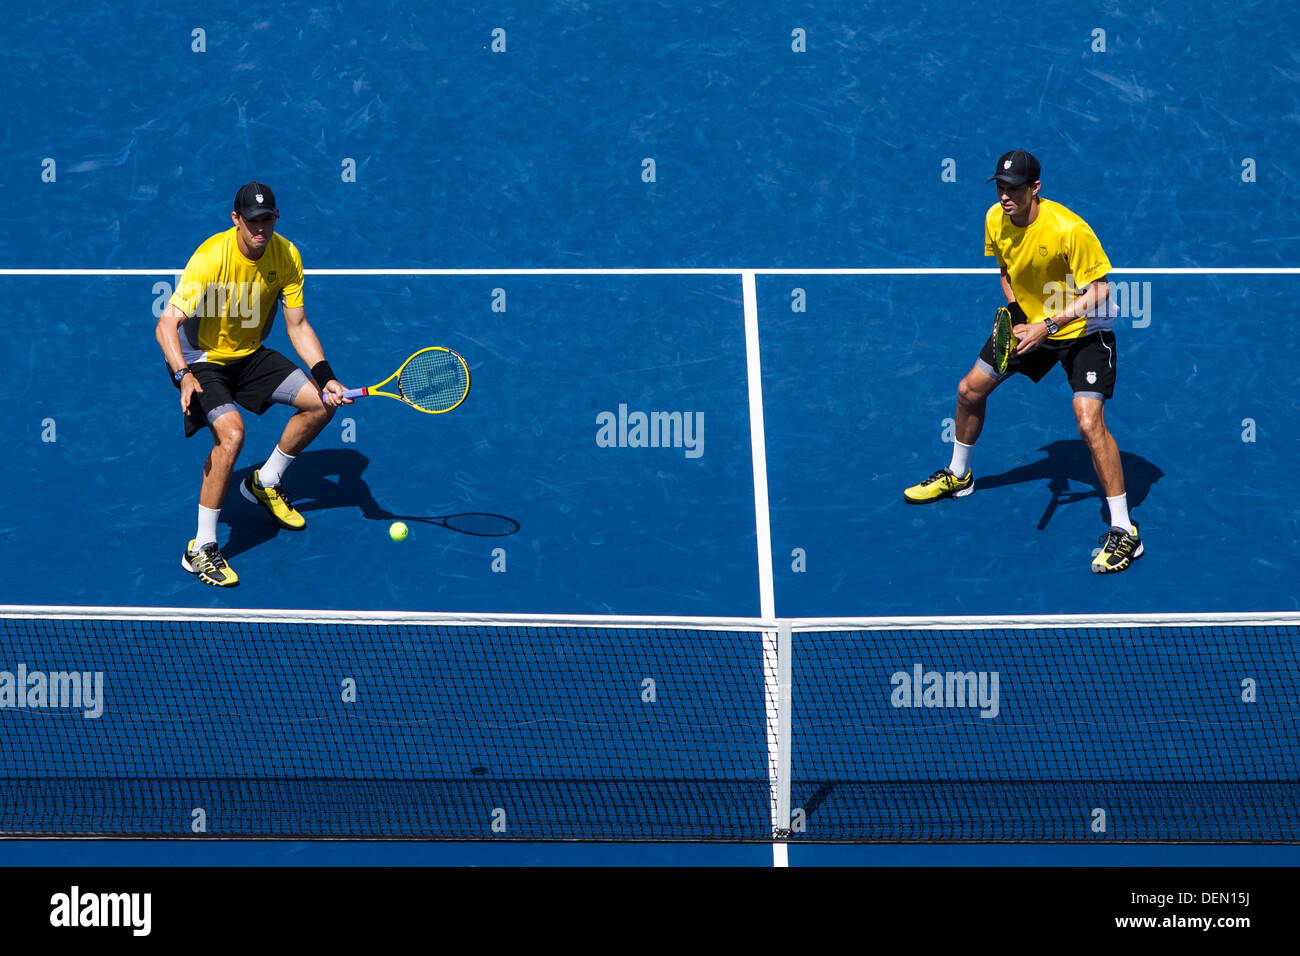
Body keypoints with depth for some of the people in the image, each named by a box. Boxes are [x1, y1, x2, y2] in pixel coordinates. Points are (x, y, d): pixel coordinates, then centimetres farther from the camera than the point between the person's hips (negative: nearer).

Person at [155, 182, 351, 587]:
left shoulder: (286, 256, -10)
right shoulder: (210, 257, -28)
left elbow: (297, 326, -2)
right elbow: (167, 325, -32)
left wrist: (326, 377, -15)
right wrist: (184, 375, -48)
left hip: (251, 356, 6)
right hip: (202, 360, -6)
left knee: (321, 403, 0)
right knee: (231, 433, -30)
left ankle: (265, 482, 26)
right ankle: (200, 550, -20)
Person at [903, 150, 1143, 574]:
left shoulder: (1068, 229, -31)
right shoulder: (996, 220, -10)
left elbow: (1099, 291, -26)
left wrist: (1048, 326, -33)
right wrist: (1015, 312, -4)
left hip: (1084, 330, -7)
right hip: (1028, 323, 7)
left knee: (1089, 421, -23)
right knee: (970, 390, 14)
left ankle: (1124, 531, -17)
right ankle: (958, 476, 44)